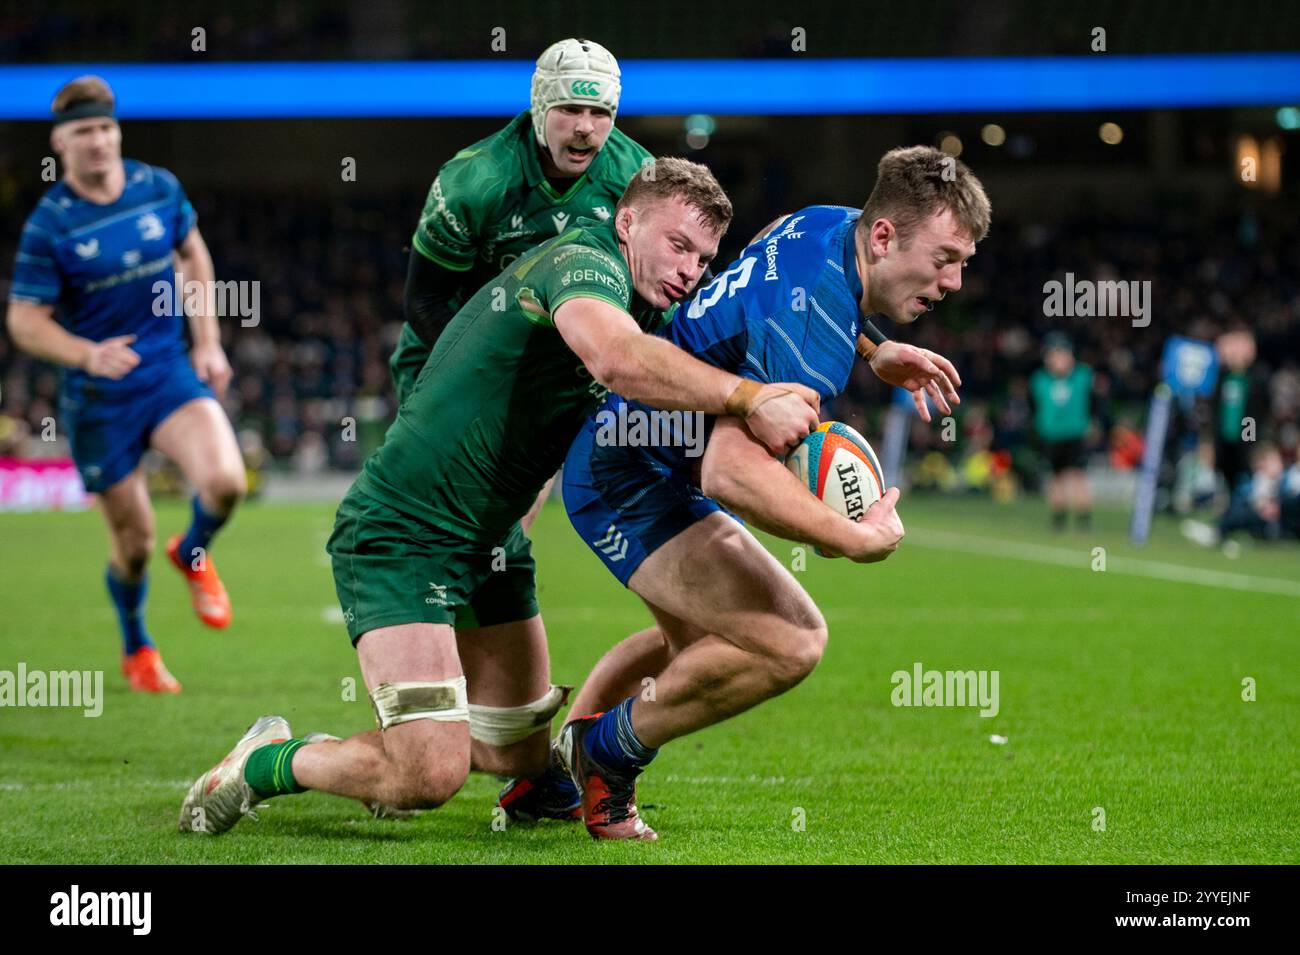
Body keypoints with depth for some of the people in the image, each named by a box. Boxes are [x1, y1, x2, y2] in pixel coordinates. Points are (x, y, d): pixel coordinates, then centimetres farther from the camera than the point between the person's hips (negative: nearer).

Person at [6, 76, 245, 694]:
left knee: (224, 480, -24)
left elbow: (193, 256, 16)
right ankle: (137, 649, 35)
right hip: (98, 398, -2)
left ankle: (193, 554, 13)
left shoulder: (160, 188, -2)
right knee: (133, 543, 4)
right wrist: (89, 354, -27)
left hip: (170, 372, 2)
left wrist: (208, 342, 9)